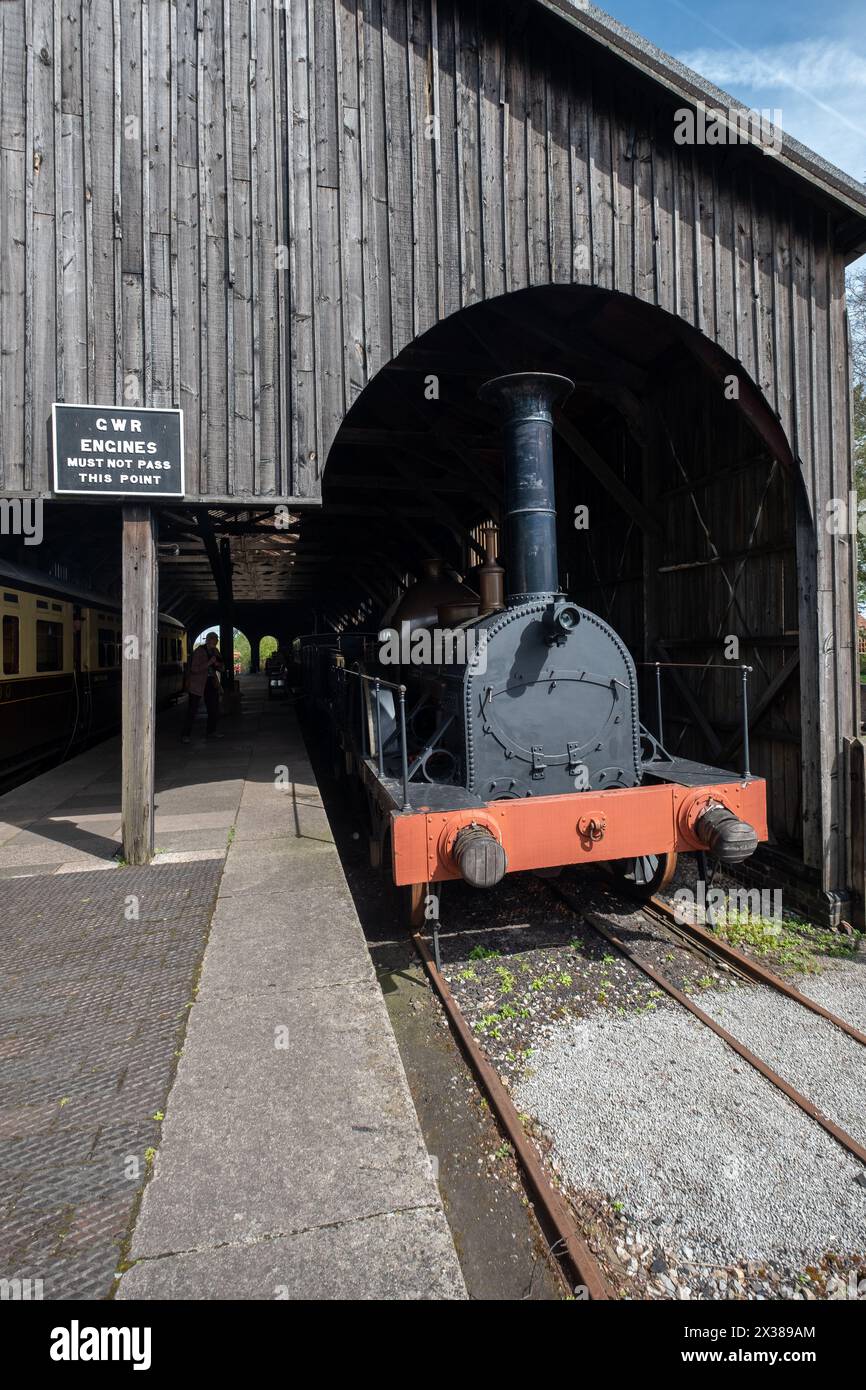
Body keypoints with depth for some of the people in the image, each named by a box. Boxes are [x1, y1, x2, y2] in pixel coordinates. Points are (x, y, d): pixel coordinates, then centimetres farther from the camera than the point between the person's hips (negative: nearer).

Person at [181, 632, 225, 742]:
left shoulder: (215, 651, 9)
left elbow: (222, 668, 14)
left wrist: (218, 664, -8)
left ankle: (211, 732, 24)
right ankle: (186, 735, -1)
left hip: (211, 683, 7)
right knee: (192, 710, -6)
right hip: (197, 684, -7)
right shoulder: (199, 652, -12)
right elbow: (194, 669, -21)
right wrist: (208, 663, -26)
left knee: (214, 709, 11)